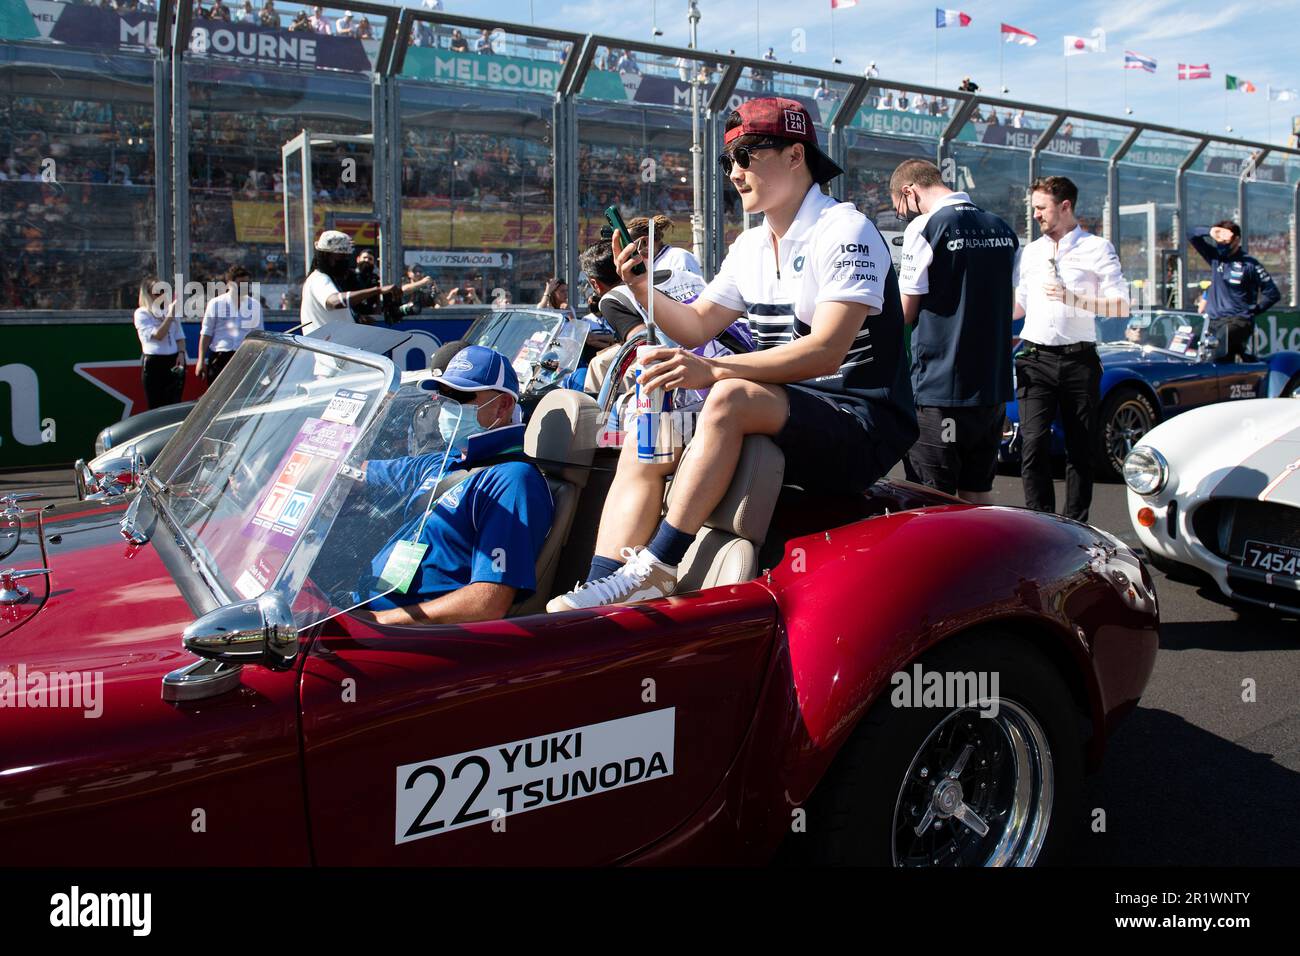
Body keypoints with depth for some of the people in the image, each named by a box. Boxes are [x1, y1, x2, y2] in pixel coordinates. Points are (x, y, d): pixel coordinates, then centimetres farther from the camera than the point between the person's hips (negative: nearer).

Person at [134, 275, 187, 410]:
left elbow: (179, 336, 16)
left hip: (174, 361, 4)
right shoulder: (141, 314, -2)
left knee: (174, 406, 1)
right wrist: (170, 314, -15)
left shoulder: (170, 309, 13)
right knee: (156, 407, -1)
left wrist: (181, 352, -1)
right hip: (153, 363, -4)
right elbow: (157, 335, -14)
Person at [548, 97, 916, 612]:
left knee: (731, 397, -34)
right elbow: (696, 326, 19)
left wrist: (715, 370, -35)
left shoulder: (845, 231, -11)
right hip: (784, 414, 8)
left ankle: (654, 569, -30)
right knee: (644, 447, -9)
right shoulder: (750, 246, 14)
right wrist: (643, 290, -1)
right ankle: (600, 592, -17)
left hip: (862, 422, -8)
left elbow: (825, 352, -24)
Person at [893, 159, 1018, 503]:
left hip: (941, 389, -7)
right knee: (978, 499, 15)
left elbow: (905, 312, -6)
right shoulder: (1003, 229, 12)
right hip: (993, 386, 7)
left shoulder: (924, 227, -10)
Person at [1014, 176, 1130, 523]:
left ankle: (1075, 526, 11)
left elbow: (1121, 306, -4)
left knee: (1080, 448, 3)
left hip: (1078, 360, -2)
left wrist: (1074, 300, -14)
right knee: (1034, 444, -12)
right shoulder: (1031, 251, 17)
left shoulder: (1097, 248, 3)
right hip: (1035, 360, 2)